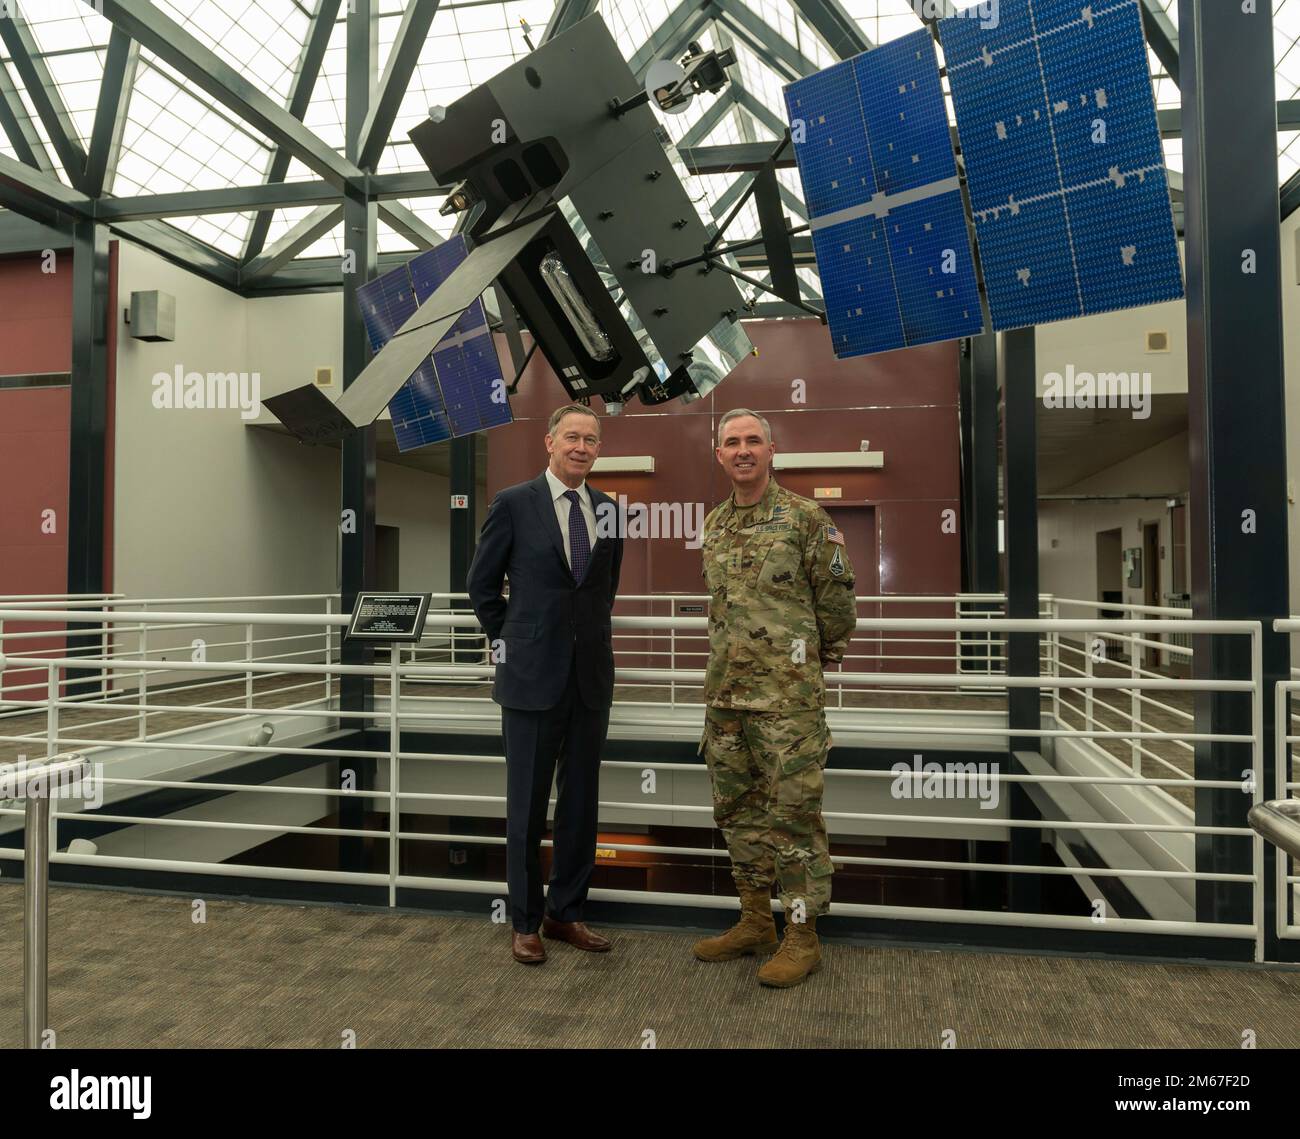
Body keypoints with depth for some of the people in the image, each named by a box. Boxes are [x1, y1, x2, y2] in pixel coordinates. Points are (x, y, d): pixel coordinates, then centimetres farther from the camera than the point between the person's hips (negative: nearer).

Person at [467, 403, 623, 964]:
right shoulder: (513, 504, -5)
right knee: (527, 803, 7)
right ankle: (524, 921, 23)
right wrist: (508, 643, 4)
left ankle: (565, 913, 28)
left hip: (591, 676, 4)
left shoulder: (608, 509, 6)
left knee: (581, 801, 11)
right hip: (532, 677, -4)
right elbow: (482, 585, 3)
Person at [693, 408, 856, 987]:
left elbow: (836, 600, -1)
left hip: (788, 695, -6)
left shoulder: (805, 518, -7)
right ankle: (755, 922, 28)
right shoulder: (714, 525, 12)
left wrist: (817, 658, 10)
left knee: (793, 813, 0)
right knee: (738, 810, 14)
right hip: (725, 694, 7)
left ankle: (802, 936, 14)